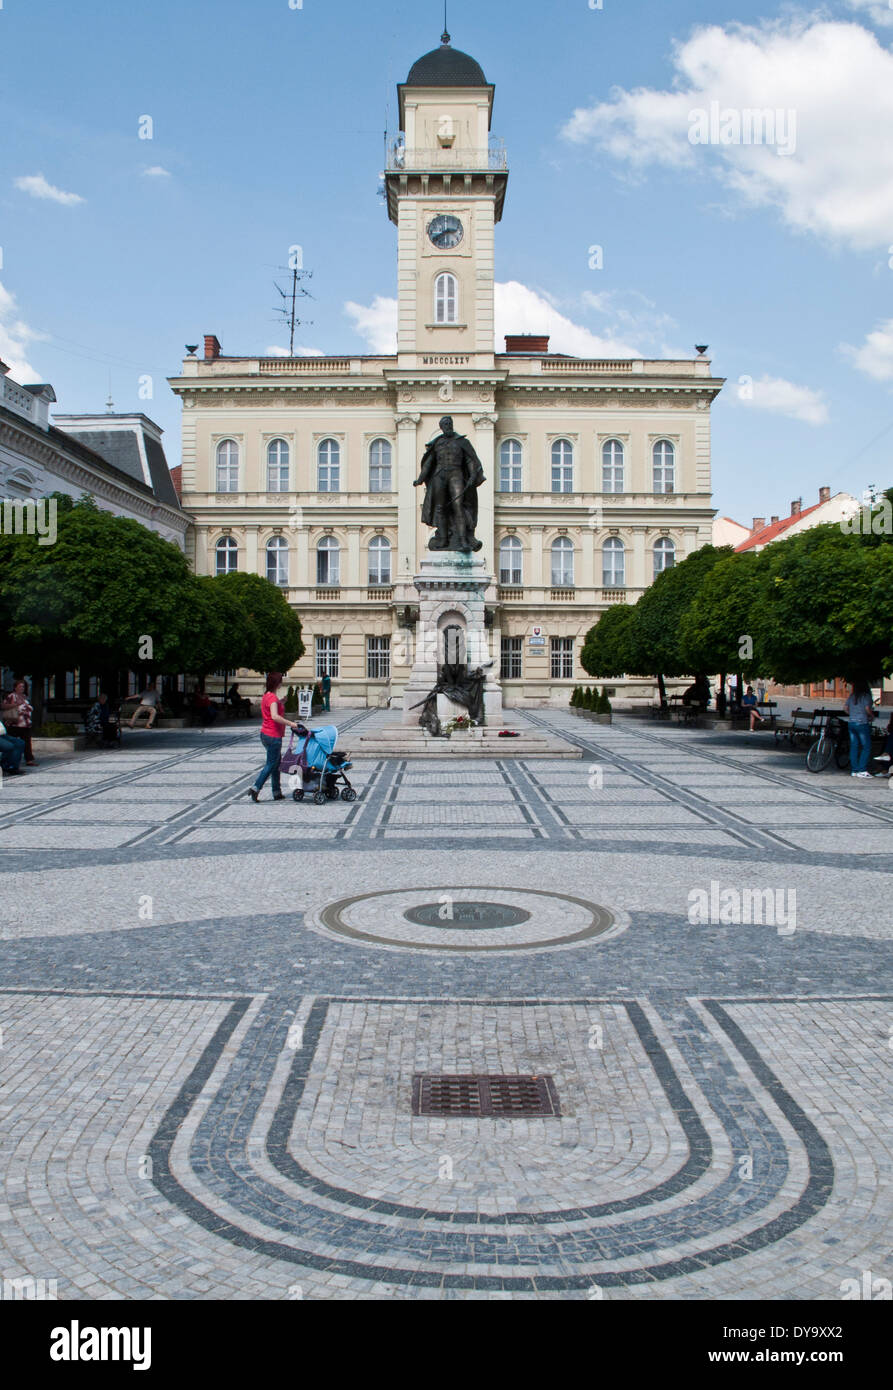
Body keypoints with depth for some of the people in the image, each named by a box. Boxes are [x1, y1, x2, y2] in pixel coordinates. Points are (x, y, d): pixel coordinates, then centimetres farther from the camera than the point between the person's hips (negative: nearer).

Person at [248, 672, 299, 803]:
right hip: (273, 736, -10)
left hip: (265, 734, 10)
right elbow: (275, 716, -32)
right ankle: (256, 788, -5)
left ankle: (277, 792, 17)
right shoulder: (273, 698, -18)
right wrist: (291, 723, -30)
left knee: (277, 763, 14)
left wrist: (281, 702, 20)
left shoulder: (267, 696, 12)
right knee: (271, 764, -2)